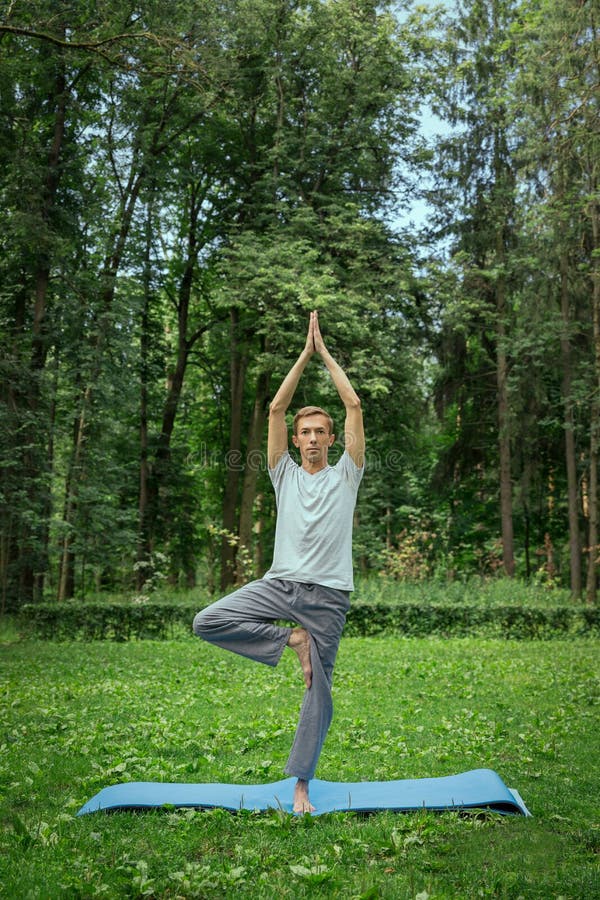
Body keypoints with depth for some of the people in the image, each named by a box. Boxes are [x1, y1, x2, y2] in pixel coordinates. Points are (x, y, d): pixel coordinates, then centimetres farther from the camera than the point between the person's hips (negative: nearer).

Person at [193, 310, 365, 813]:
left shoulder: (345, 474, 8)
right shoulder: (285, 473, 12)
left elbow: (355, 406, 1)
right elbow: (276, 407, 5)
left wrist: (326, 352, 5)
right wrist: (305, 355, 5)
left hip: (328, 595, -2)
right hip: (280, 583, 2)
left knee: (319, 691, 2)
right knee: (207, 622, -17)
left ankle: (301, 782, 18)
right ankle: (290, 640, -1)